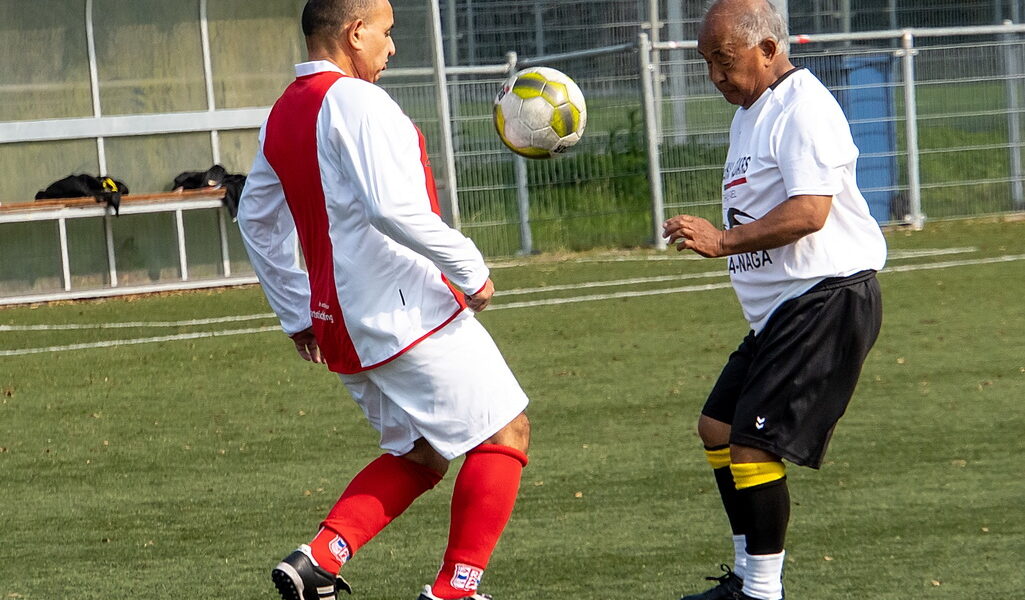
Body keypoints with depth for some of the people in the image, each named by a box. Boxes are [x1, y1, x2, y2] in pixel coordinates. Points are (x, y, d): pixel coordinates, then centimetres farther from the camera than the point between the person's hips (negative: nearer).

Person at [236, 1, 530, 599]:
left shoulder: (282, 115, 14)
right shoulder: (356, 101, -14)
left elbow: (256, 220, 24)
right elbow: (393, 207, -27)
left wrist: (297, 314, 29)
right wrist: (472, 269, -18)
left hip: (341, 326, 9)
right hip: (409, 307, -9)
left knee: (420, 455, 20)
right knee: (506, 433, 2)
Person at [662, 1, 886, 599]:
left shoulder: (803, 106, -15)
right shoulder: (751, 112, 18)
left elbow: (810, 210, -26)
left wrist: (724, 241, -28)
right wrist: (717, 236, 15)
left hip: (828, 300, -11)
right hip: (783, 310, 11)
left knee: (754, 444, -15)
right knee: (718, 427, 15)